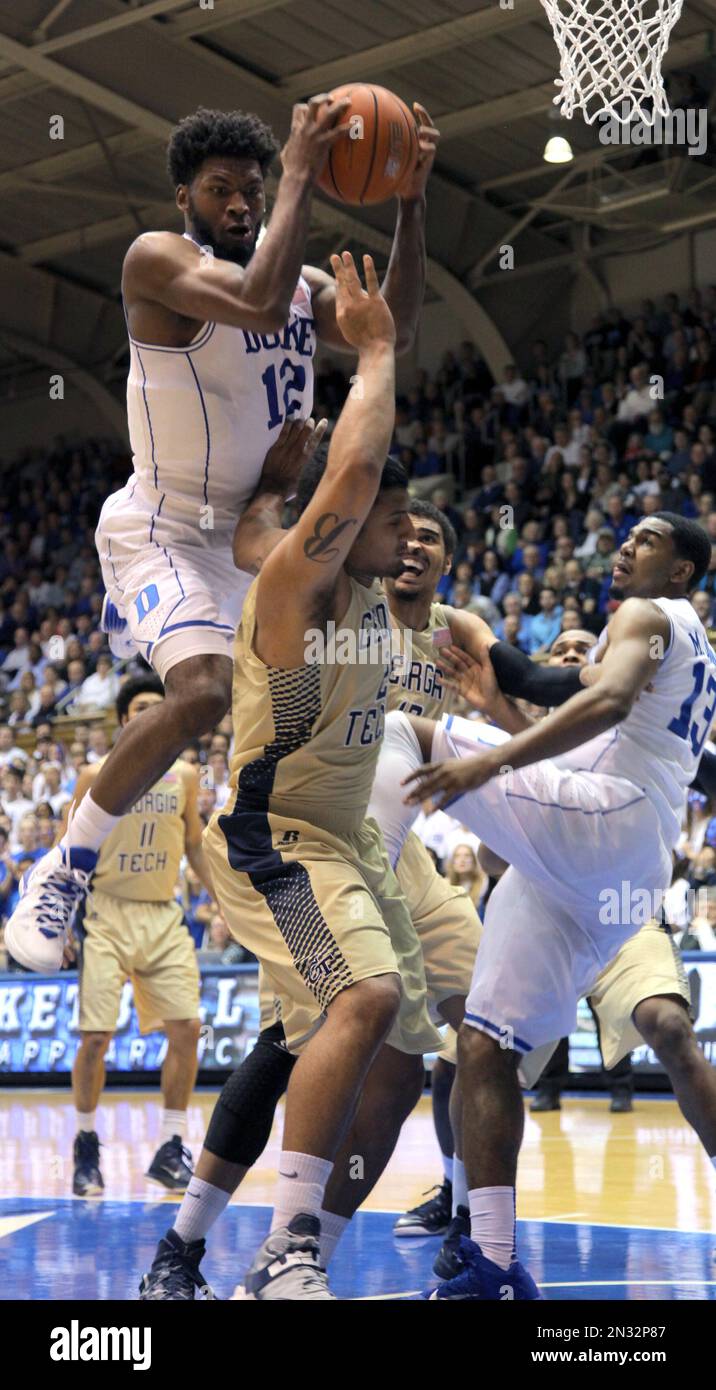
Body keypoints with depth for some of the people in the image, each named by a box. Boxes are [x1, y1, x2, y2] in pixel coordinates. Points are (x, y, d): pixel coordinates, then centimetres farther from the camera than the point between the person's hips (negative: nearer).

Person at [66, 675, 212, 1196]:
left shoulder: (185, 776, 6)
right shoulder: (97, 777, -4)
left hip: (163, 917, 3)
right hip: (107, 916, -3)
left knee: (186, 1028, -5)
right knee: (96, 1036, -7)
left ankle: (171, 1149, 8)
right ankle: (87, 1145, 15)